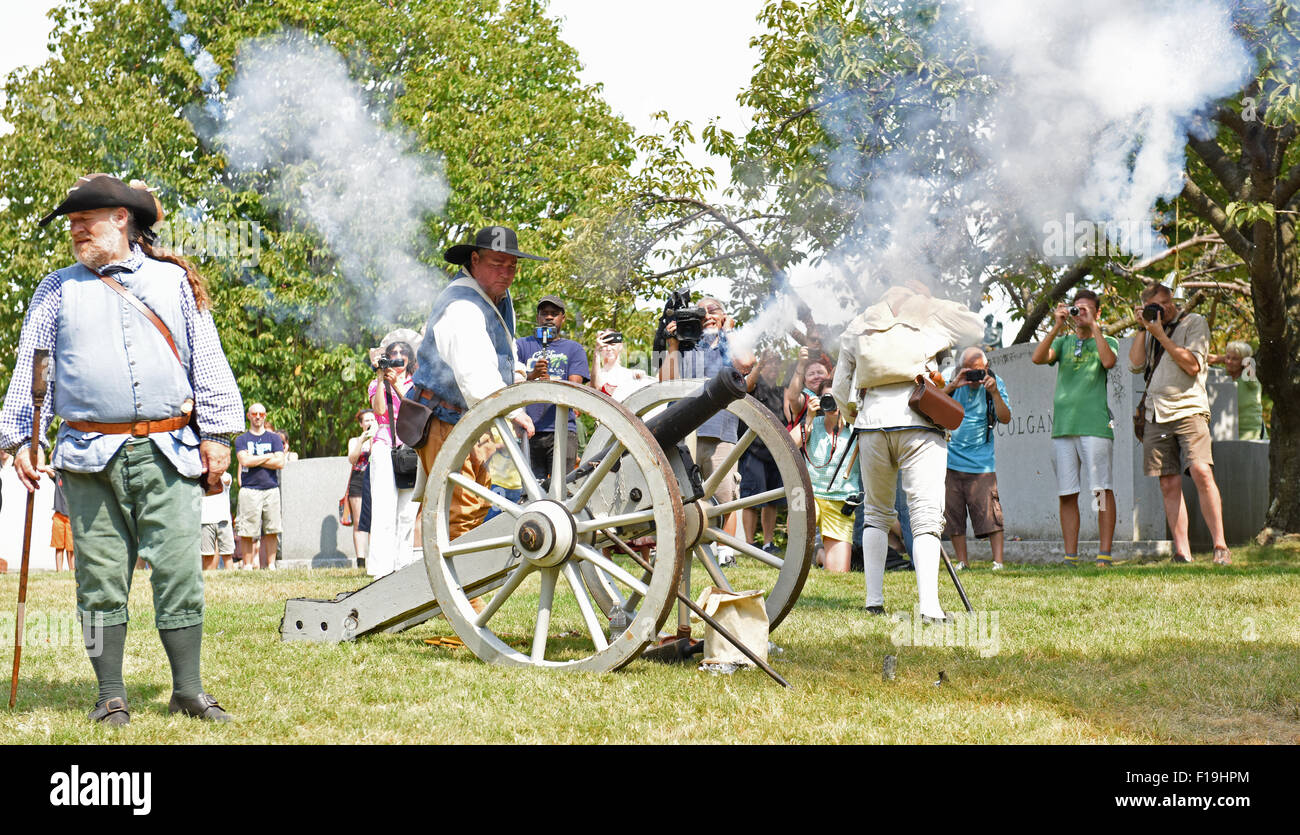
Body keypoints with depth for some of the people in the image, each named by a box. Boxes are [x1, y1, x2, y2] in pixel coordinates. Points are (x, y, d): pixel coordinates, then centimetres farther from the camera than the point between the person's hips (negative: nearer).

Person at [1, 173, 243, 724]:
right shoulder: (58, 290, 13)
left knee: (179, 570, -4)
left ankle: (188, 691, 4)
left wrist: (217, 434, 4)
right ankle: (111, 695, 7)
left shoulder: (173, 280, 12)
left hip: (166, 453, -1)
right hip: (91, 458, 1)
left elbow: (208, 362, 11)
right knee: (101, 577, 0)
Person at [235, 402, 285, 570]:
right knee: (247, 531, -7)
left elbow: (280, 462, 1)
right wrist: (269, 457, -2)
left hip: (271, 488, 2)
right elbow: (244, 461, -7)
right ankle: (248, 566, -2)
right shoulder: (241, 439, 10)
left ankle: (271, 565, 5)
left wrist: (255, 460, -3)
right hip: (249, 489, -2)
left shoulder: (274, 438, 15)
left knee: (271, 530, -1)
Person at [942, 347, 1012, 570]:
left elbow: (1005, 418, -6)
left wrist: (994, 393, -20)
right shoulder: (951, 380, 2)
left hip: (981, 461, -1)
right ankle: (962, 561, 10)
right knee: (953, 512, 2)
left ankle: (998, 560, -8)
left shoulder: (994, 383, 1)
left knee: (989, 511, -9)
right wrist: (952, 386, -19)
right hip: (950, 459, 1)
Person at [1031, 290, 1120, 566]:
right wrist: (1057, 327, -5)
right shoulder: (1064, 342, 18)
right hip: (1063, 426, 3)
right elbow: (1038, 358, 1)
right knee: (1067, 494, 2)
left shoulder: (1106, 341, 11)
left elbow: (1108, 361, -11)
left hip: (1095, 426, -3)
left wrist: (1094, 326, -7)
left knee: (1102, 491, -6)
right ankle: (1070, 556, 4)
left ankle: (1104, 554, -5)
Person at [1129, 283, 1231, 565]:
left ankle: (1220, 546, -18)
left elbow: (1193, 365, -8)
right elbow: (1135, 365, 9)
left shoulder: (1194, 322, 4)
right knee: (1169, 484, -1)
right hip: (1157, 414, 5)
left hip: (1188, 409, -5)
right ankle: (1182, 553, -2)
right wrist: (1142, 329, 5)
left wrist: (1161, 335, -8)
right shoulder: (1152, 331, 20)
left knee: (1201, 472, -20)